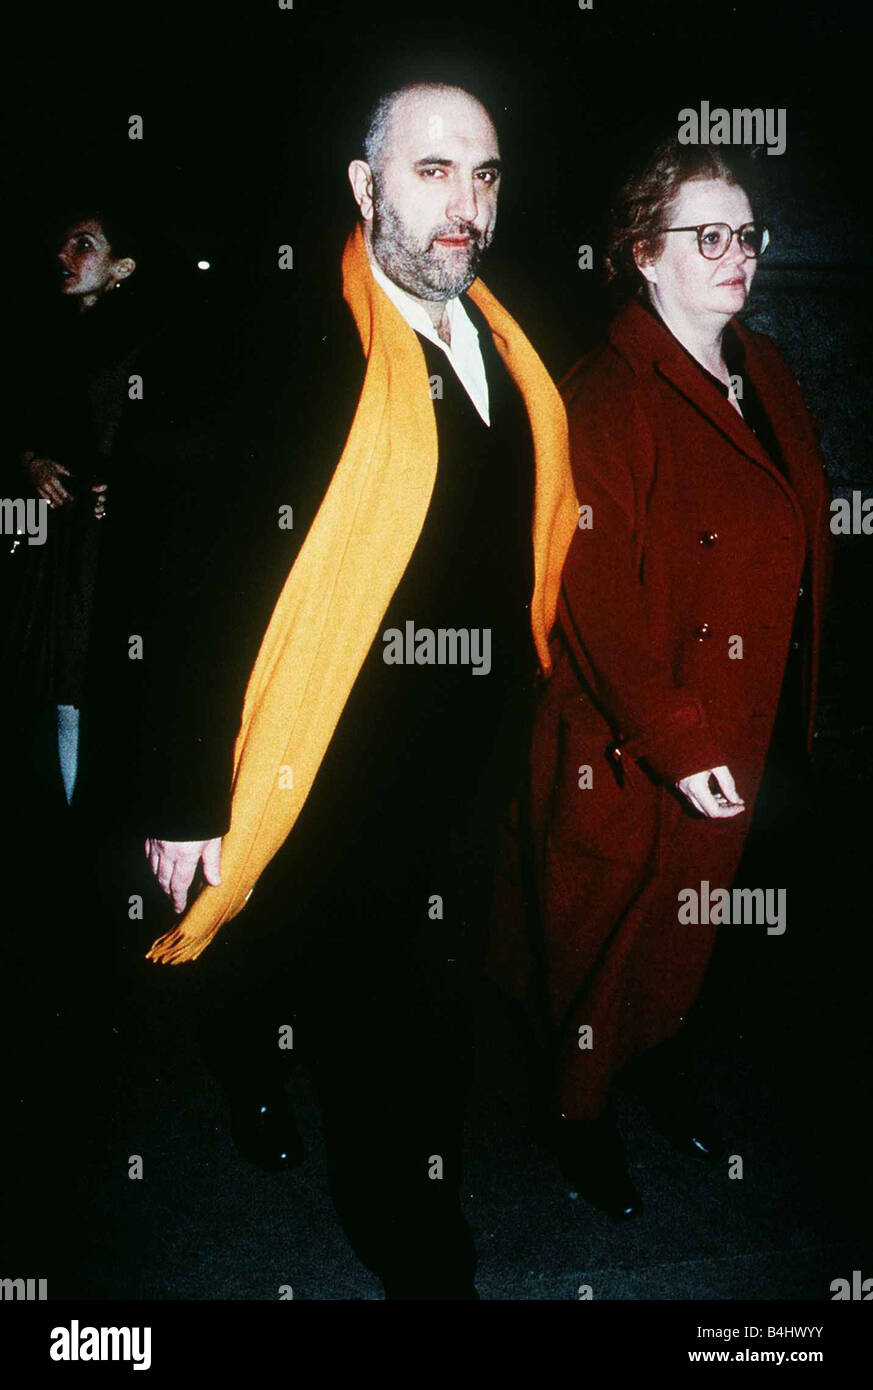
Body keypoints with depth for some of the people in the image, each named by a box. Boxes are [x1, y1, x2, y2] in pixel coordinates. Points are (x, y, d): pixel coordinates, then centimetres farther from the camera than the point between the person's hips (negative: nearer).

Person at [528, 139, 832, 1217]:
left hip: (739, 737, 7)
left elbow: (797, 550, 12)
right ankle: (584, 1114, 37)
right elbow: (595, 601, -22)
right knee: (607, 929, 12)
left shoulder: (764, 373, 7)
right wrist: (676, 742, -23)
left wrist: (791, 718, 10)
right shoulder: (606, 399, -18)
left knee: (690, 920, 23)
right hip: (630, 750, -7)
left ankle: (660, 1060, 49)